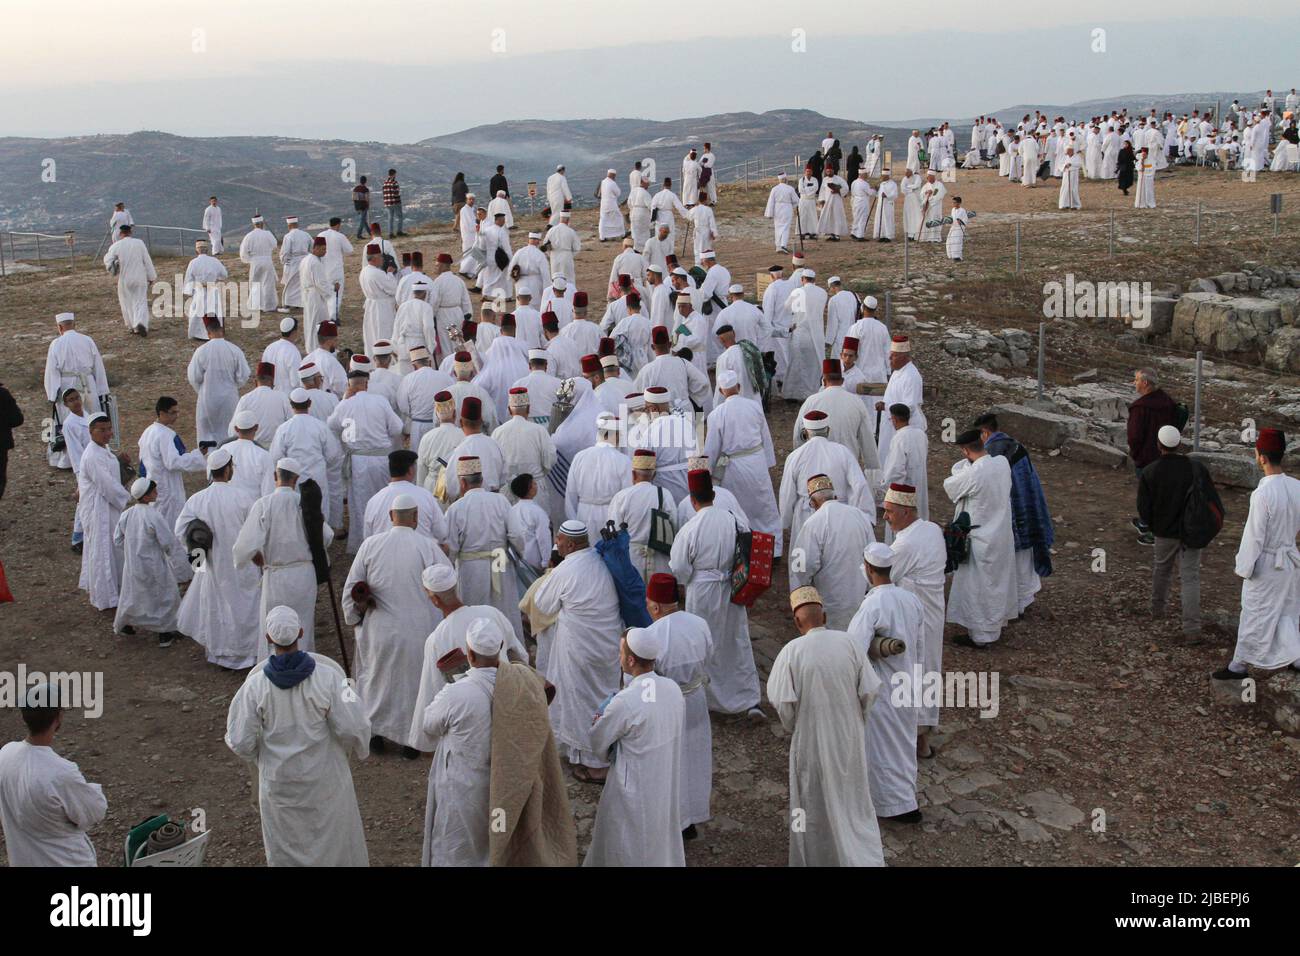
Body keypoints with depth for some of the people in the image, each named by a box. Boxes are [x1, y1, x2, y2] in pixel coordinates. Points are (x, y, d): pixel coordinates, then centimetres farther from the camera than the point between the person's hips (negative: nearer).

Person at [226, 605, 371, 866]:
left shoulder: (255, 683, -18)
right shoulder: (327, 675, -21)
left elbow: (240, 742, -12)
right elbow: (352, 727, -18)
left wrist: (258, 757, 10)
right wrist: (360, 749, 4)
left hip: (278, 780, 1)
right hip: (324, 776, -1)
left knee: (286, 848, 21)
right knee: (334, 840, 20)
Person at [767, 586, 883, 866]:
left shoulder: (792, 651, -16)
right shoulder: (850, 643, -9)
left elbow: (783, 702, -16)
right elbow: (870, 691, -7)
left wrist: (791, 727, 3)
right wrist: (857, 721, 10)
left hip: (812, 738, -2)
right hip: (849, 736, 2)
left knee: (816, 802, 16)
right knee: (853, 798, 19)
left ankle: (818, 857, 31)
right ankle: (864, 858, 20)